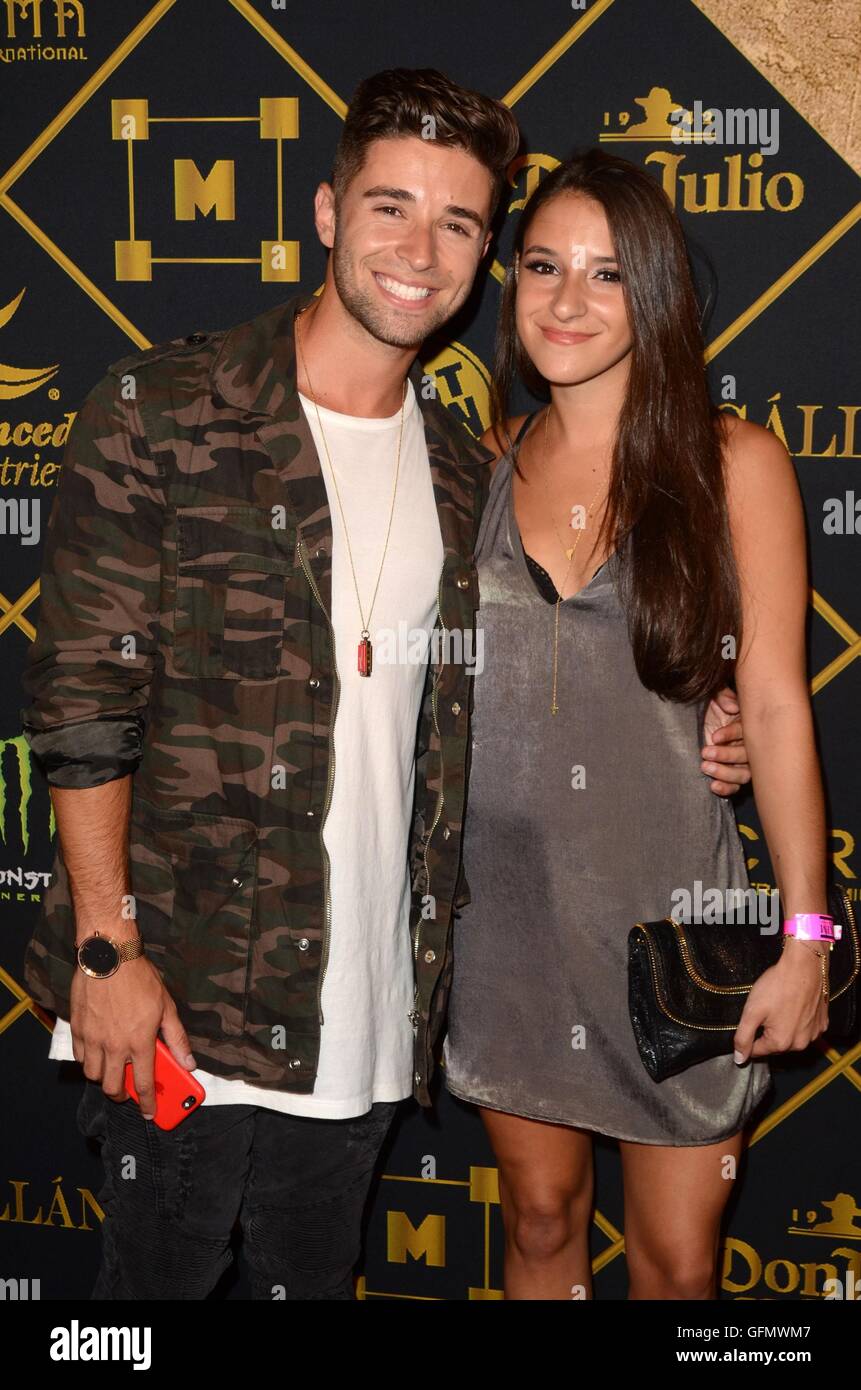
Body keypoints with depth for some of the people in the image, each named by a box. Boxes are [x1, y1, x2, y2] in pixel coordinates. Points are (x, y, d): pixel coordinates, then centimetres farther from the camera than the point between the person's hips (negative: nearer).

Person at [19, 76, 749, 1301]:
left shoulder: (463, 478, 9)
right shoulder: (161, 414, -8)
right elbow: (83, 699, -10)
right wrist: (107, 949, -15)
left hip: (368, 1005, 5)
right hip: (176, 993, -4)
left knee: (314, 1274, 18)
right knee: (161, 1275, 10)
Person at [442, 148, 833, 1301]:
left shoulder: (733, 464, -5)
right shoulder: (482, 464, 4)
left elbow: (776, 705, -6)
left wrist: (806, 937, -9)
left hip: (673, 907, -3)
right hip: (506, 904, 3)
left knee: (677, 1259, 8)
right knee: (541, 1217, 17)